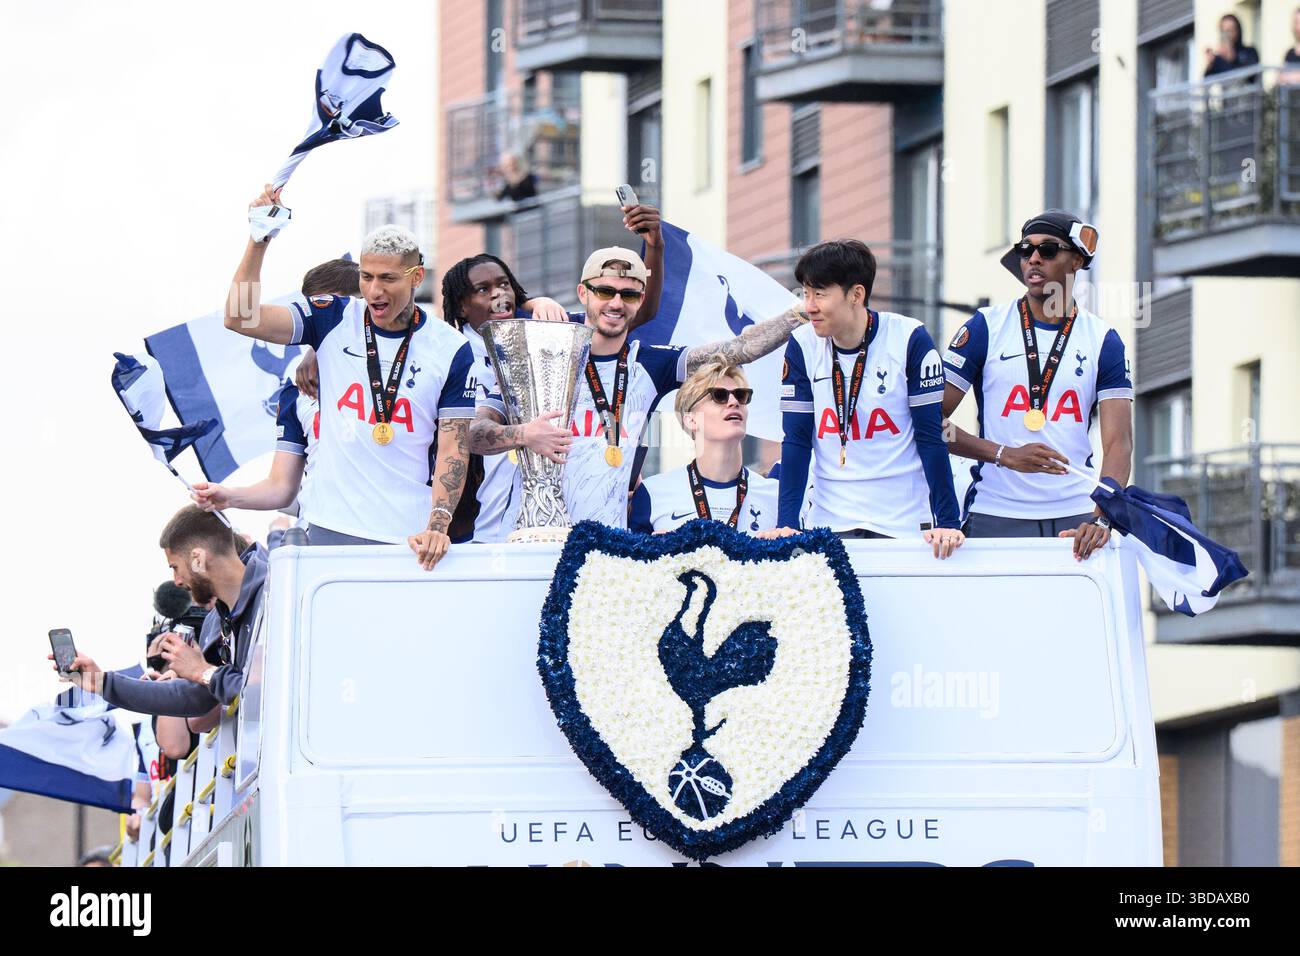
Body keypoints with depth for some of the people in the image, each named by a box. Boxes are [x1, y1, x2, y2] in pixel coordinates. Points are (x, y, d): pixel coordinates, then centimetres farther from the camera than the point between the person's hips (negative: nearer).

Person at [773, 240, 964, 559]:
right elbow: (796, 440, 0)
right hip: (829, 521, 2)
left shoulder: (909, 340, -9)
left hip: (905, 520, -2)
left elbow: (931, 437, -8)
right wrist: (786, 524, -9)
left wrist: (947, 523, -13)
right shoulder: (803, 347, -1)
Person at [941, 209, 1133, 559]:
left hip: (1075, 518, 1)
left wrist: (1102, 519, -19)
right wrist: (1004, 455, -16)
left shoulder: (1102, 341, 7)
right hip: (995, 517, -1)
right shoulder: (985, 327, 4)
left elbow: (1118, 443, -2)